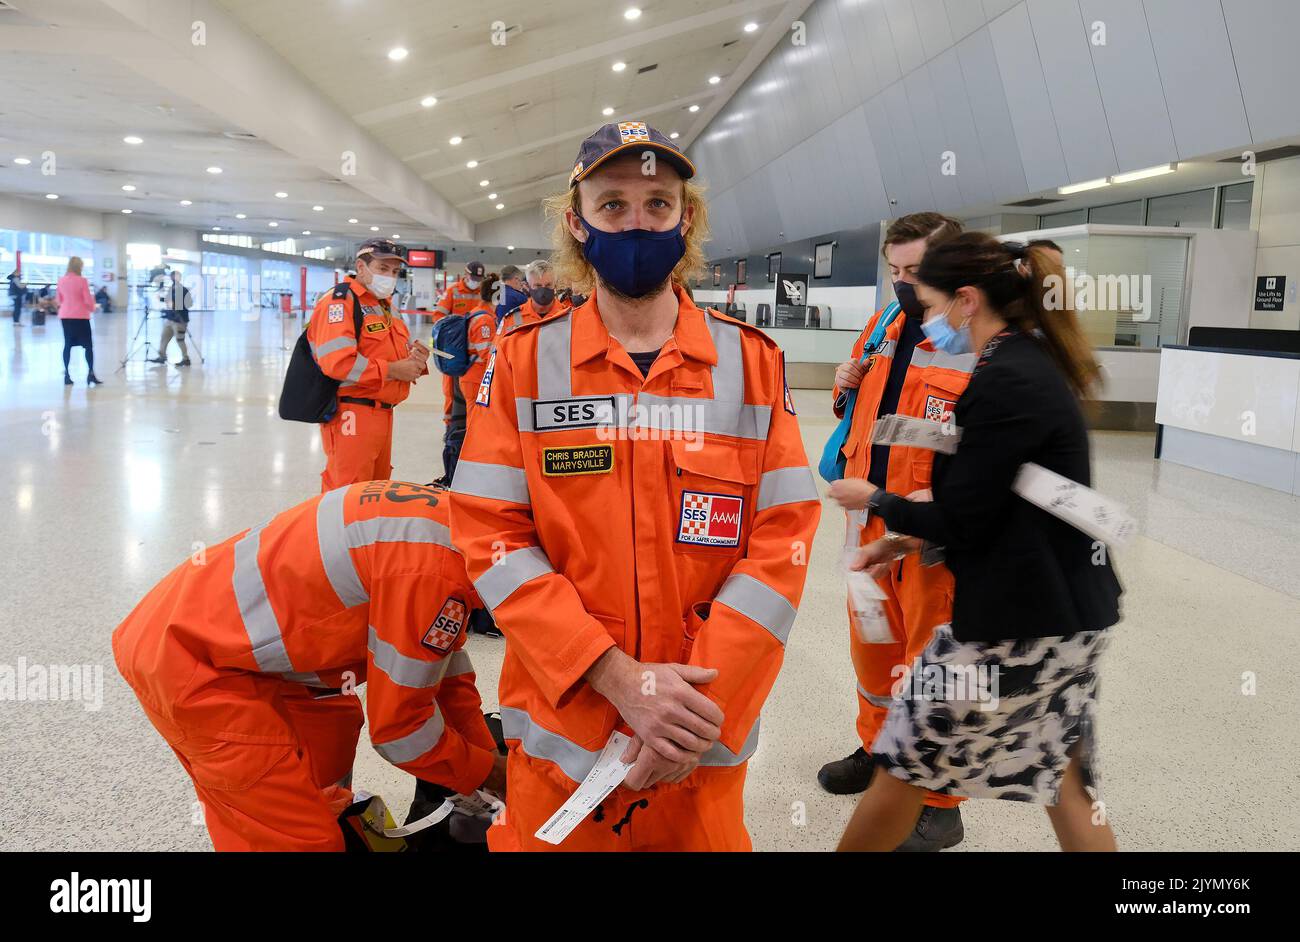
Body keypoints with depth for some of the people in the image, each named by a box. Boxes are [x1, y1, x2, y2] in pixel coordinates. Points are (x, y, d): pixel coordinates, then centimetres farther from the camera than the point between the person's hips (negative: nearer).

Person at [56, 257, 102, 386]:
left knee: (67, 345, 10)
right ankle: (90, 374, -3)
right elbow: (88, 300, -9)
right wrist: (92, 308, 11)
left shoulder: (61, 281, 3)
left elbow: (58, 300, 12)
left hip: (65, 316, 5)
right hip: (80, 317, -5)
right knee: (88, 345, 2)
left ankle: (67, 376, 8)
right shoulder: (82, 281, -11)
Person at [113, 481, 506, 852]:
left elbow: (445, 666, 15)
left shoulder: (441, 510, 2)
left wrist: (487, 754, 15)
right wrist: (487, 772, 0)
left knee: (332, 720, 28)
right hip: (183, 659, -10)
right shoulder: (432, 567, -27)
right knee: (302, 837, -6)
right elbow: (398, 724, -15)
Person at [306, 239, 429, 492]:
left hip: (382, 413, 10)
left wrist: (413, 359, 3)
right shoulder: (340, 300, -11)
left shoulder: (383, 306, 20)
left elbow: (388, 356, 28)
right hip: (351, 415, -10)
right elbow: (337, 362, -23)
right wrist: (393, 370, -18)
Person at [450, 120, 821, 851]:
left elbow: (782, 541, -6)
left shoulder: (753, 360, -2)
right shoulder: (523, 360, -3)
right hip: (561, 720, 0)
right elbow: (493, 537, -9)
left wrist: (700, 706, -15)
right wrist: (621, 679, -17)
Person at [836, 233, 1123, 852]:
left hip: (1015, 624, -10)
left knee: (904, 764, 8)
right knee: (1063, 786, 18)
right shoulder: (1036, 365, 10)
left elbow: (961, 521, -18)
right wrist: (906, 540, 14)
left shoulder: (1004, 382, -21)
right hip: (1064, 614, 10)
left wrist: (876, 501, -1)